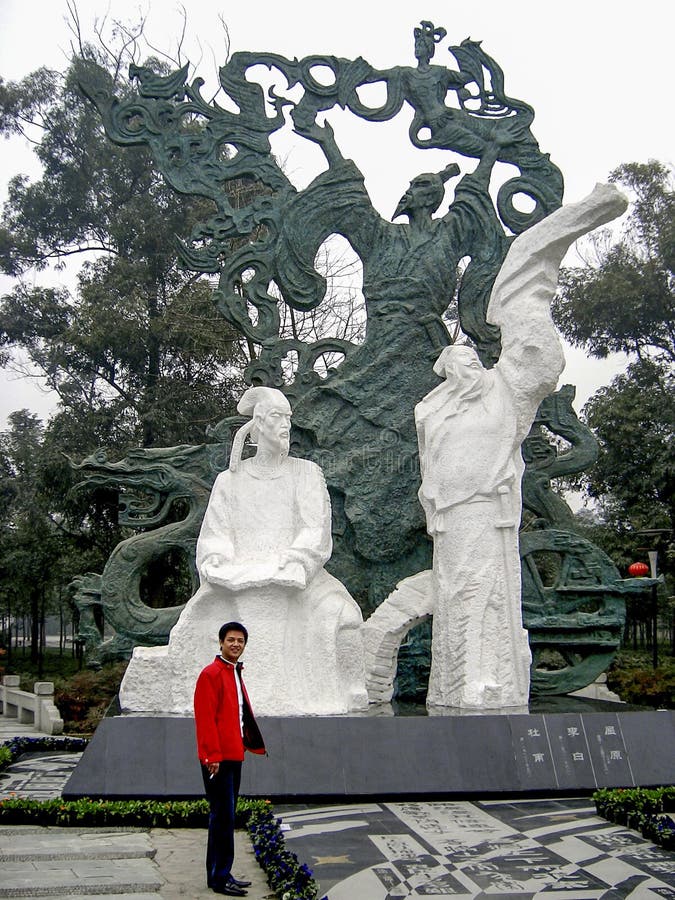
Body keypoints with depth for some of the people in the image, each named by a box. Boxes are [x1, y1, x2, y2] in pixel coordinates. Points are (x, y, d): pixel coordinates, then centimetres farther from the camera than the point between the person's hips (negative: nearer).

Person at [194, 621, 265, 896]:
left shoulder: (235, 673, 16)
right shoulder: (211, 674, -11)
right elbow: (205, 718, -17)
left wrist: (253, 743, 17)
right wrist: (212, 755, -20)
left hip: (234, 756, 9)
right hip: (218, 758, -9)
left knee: (225, 816, 14)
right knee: (223, 816, -6)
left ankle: (221, 873, 21)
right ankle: (220, 878, 1)